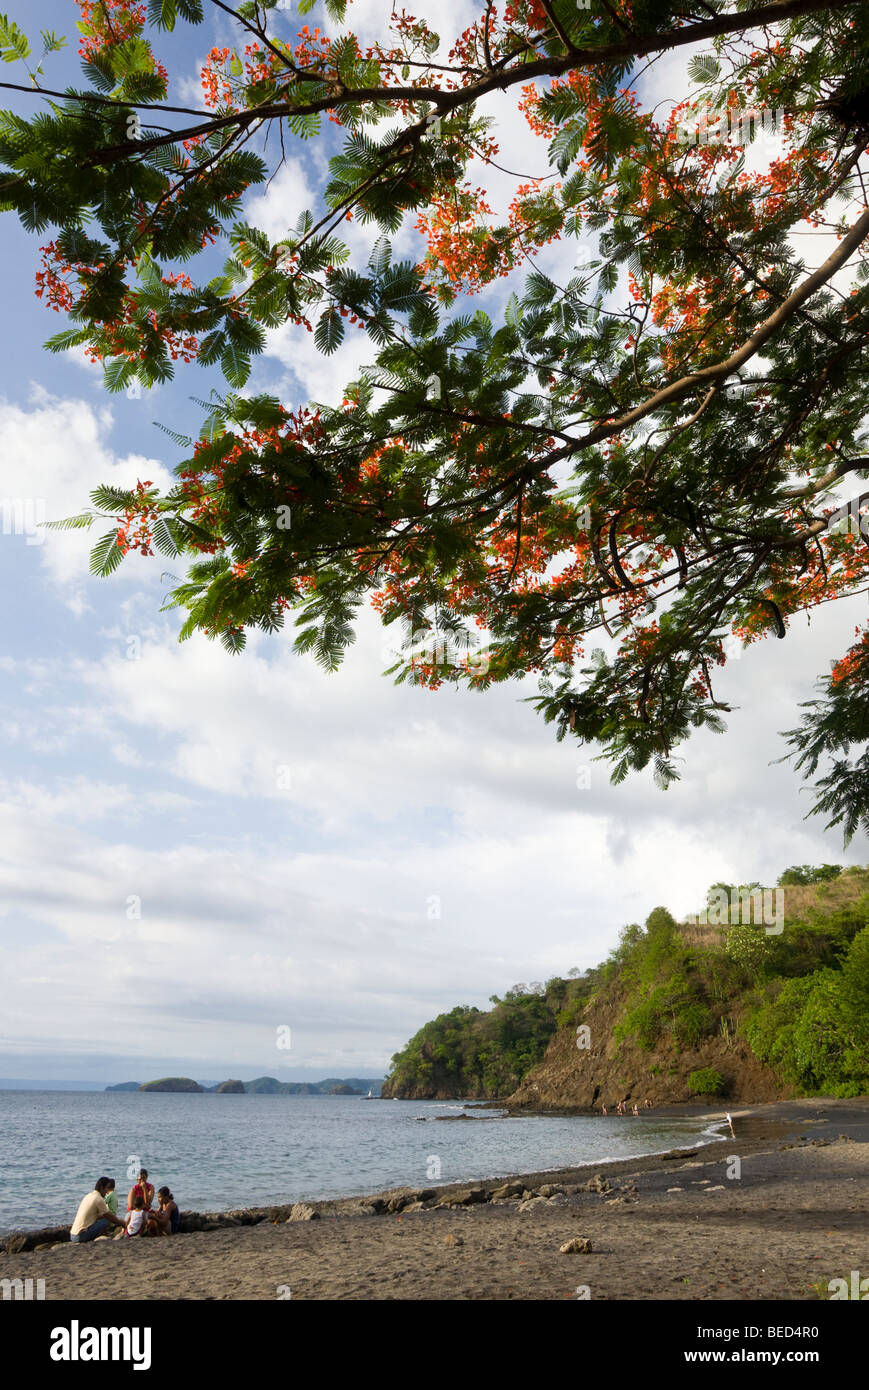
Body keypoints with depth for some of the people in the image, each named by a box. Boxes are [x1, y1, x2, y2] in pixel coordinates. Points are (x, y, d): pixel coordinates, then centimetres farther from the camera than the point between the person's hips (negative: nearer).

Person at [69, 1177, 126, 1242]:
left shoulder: (88, 1196, 15)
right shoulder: (99, 1199, -12)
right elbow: (110, 1218, -6)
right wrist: (124, 1224, 8)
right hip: (81, 1236, -9)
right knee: (106, 1221, -9)